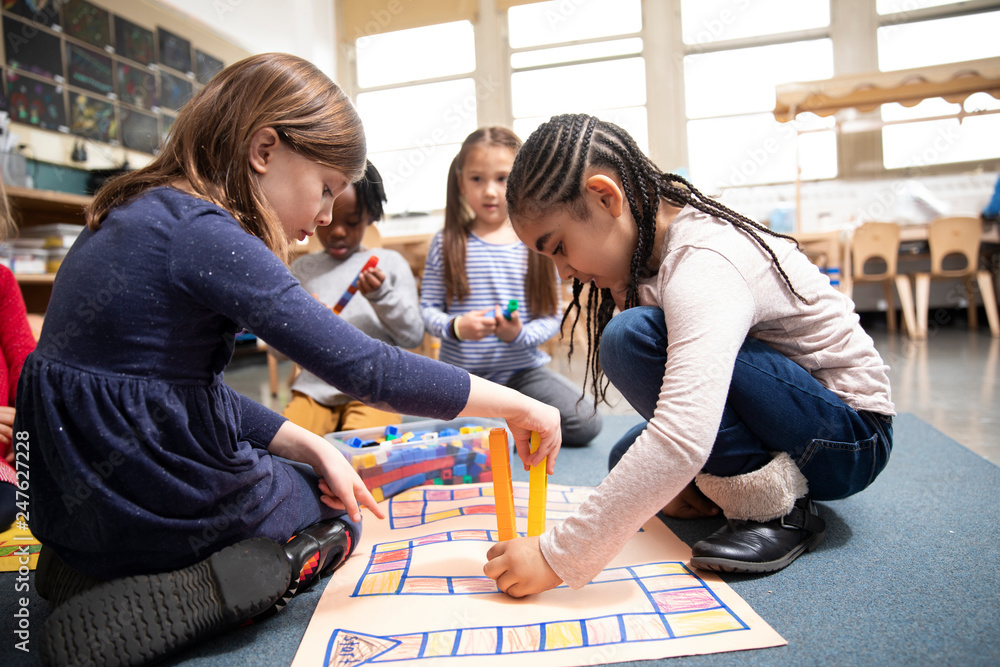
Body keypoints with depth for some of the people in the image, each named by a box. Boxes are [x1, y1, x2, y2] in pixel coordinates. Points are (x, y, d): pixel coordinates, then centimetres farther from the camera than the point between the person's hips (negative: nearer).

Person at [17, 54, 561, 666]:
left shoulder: (136, 216, 6)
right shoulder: (203, 235, -24)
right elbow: (361, 366, -28)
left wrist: (309, 446, 1)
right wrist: (515, 403, -17)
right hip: (149, 509, -7)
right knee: (334, 518, 18)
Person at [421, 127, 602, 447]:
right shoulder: (447, 243, -2)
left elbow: (552, 316, 0)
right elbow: (428, 307, 0)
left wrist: (520, 334, -19)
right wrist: (456, 326, -20)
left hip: (523, 368, 1)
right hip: (463, 373, -1)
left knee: (586, 424, -13)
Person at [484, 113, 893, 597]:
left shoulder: (704, 265, -30)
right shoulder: (648, 247, 0)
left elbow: (683, 440, -42)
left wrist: (560, 556, -38)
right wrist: (675, 479, 1)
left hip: (851, 434, -8)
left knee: (634, 337, -27)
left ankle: (774, 507, -14)